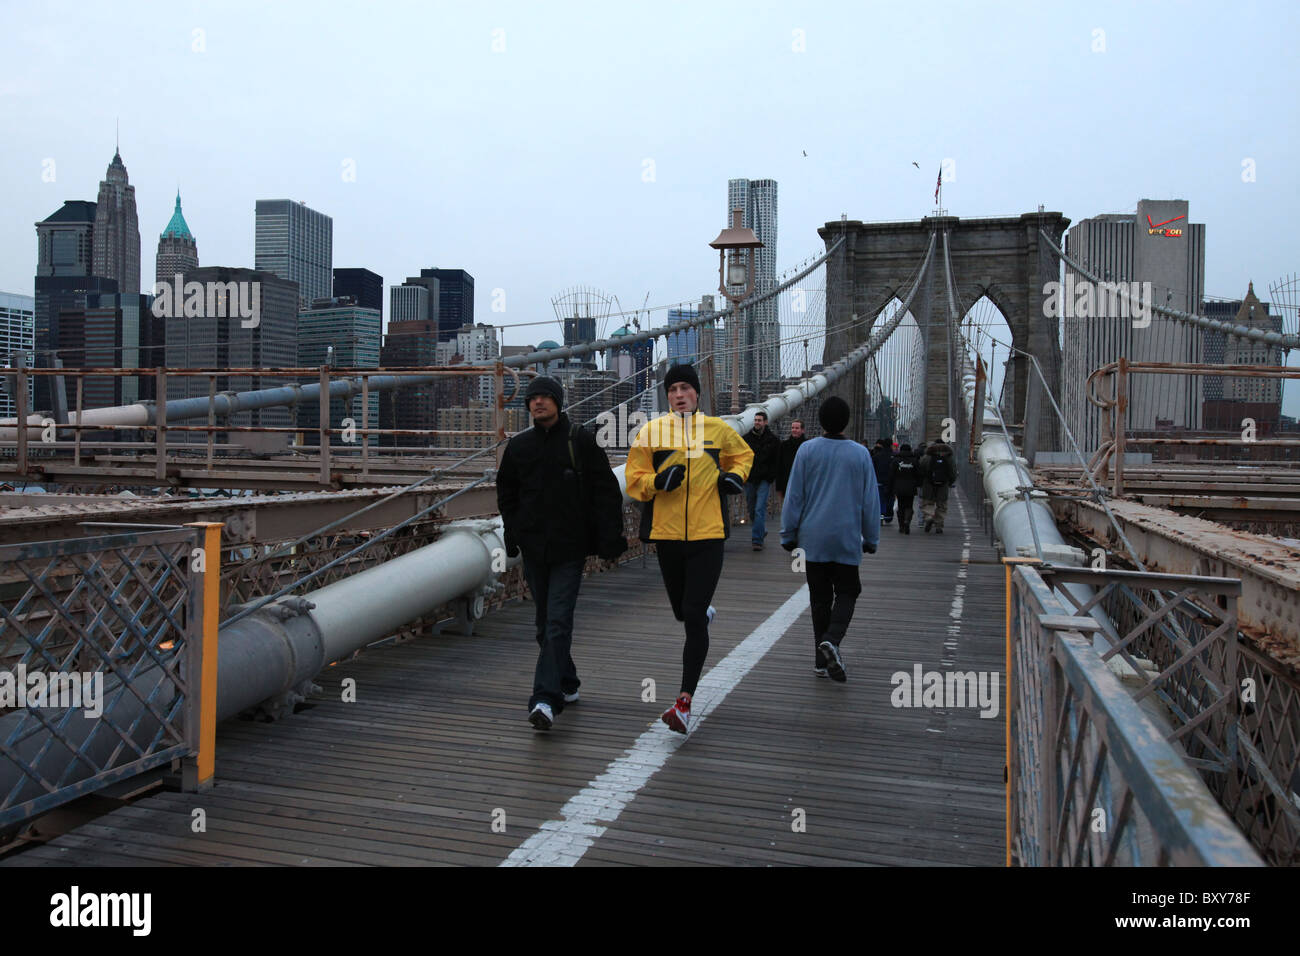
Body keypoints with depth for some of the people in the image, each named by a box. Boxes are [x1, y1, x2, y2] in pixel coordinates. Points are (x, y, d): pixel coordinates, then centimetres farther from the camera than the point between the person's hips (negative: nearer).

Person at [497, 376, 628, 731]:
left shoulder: (580, 440, -3)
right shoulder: (519, 445, 8)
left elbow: (606, 491, -3)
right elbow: (506, 490, 21)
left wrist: (610, 539, -8)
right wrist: (513, 532, 10)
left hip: (570, 546, -5)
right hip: (534, 547, 5)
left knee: (558, 622, -12)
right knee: (545, 622, 13)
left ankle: (546, 698, -15)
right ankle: (566, 685, 30)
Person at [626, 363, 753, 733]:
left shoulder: (718, 429, 4)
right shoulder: (651, 431, 2)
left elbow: (743, 454, 24)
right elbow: (634, 479, 3)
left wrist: (735, 475, 3)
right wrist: (658, 481, -16)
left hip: (708, 535, -2)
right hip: (667, 535, 2)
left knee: (693, 618, -10)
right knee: (682, 612, 16)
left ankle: (685, 701, -7)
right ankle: (705, 613, 55)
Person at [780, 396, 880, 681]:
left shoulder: (807, 450, -4)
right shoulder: (860, 454, -2)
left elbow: (794, 496, -2)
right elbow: (870, 500, 3)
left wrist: (789, 534, 7)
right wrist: (871, 538, 13)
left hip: (813, 538, 1)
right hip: (847, 539, -1)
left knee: (820, 597, 10)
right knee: (847, 592, 11)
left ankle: (823, 660, 14)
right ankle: (831, 640, -15)